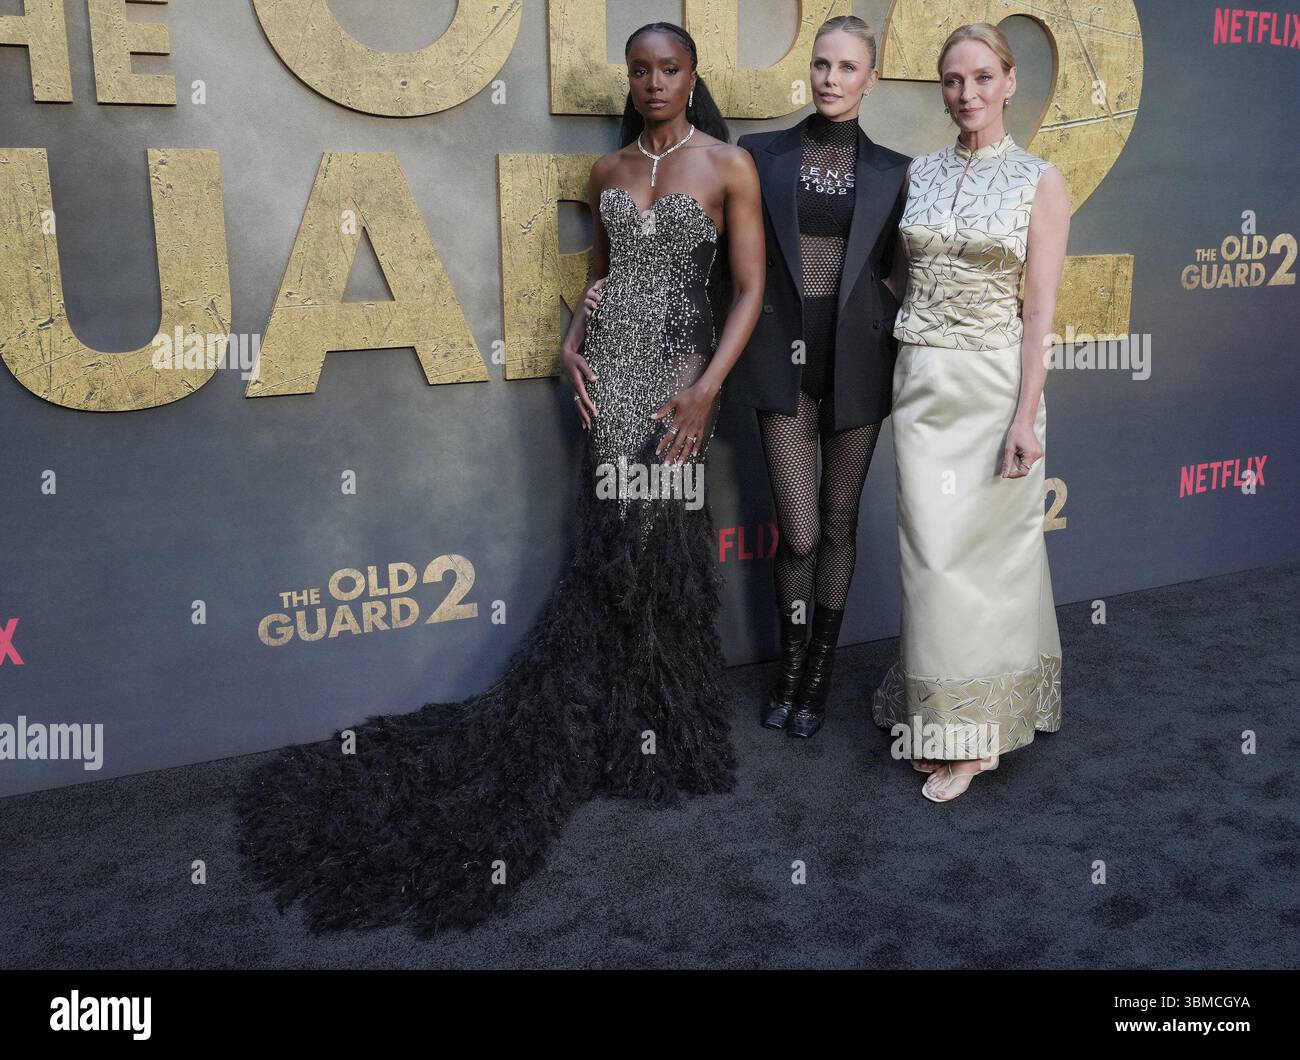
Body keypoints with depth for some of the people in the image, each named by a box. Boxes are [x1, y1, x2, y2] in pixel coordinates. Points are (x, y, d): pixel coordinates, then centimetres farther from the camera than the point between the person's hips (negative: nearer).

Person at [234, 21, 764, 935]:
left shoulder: (730, 165, 2)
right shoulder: (608, 171, 14)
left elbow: (751, 287, -3)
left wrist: (709, 388, -13)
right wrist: (572, 342, 3)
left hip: (678, 370, -3)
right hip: (609, 365, 3)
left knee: (655, 544, -2)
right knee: (621, 543, 1)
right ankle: (637, 733, 15)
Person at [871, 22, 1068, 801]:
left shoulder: (1040, 181, -2)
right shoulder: (920, 174, 9)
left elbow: (1041, 309, -7)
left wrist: (1026, 417, -14)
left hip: (995, 384, -3)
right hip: (922, 383, 4)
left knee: (989, 551, 3)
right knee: (933, 551, 6)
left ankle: (977, 729, 17)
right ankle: (946, 718, 20)